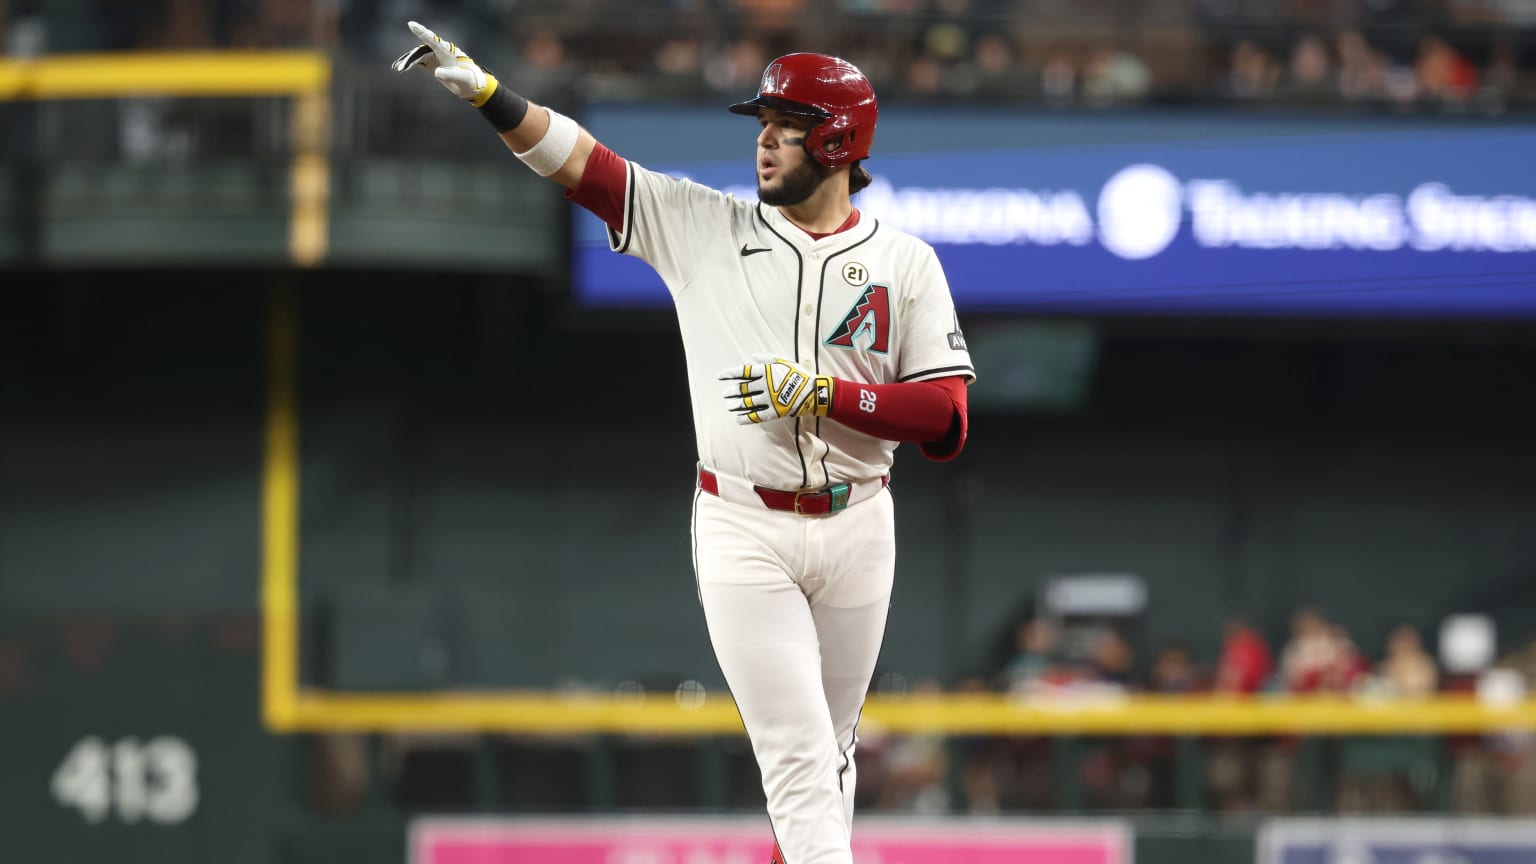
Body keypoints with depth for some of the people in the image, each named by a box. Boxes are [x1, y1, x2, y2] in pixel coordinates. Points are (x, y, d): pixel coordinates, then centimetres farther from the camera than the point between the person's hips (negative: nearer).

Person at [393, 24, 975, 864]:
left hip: (855, 531, 1)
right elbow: (579, 160, -6)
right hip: (742, 533, -1)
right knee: (795, 752, -10)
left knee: (830, 749, 13)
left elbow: (946, 422, -7)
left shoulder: (904, 263, -1)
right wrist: (482, 89, -19)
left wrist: (823, 393, -18)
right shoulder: (702, 227, 1)